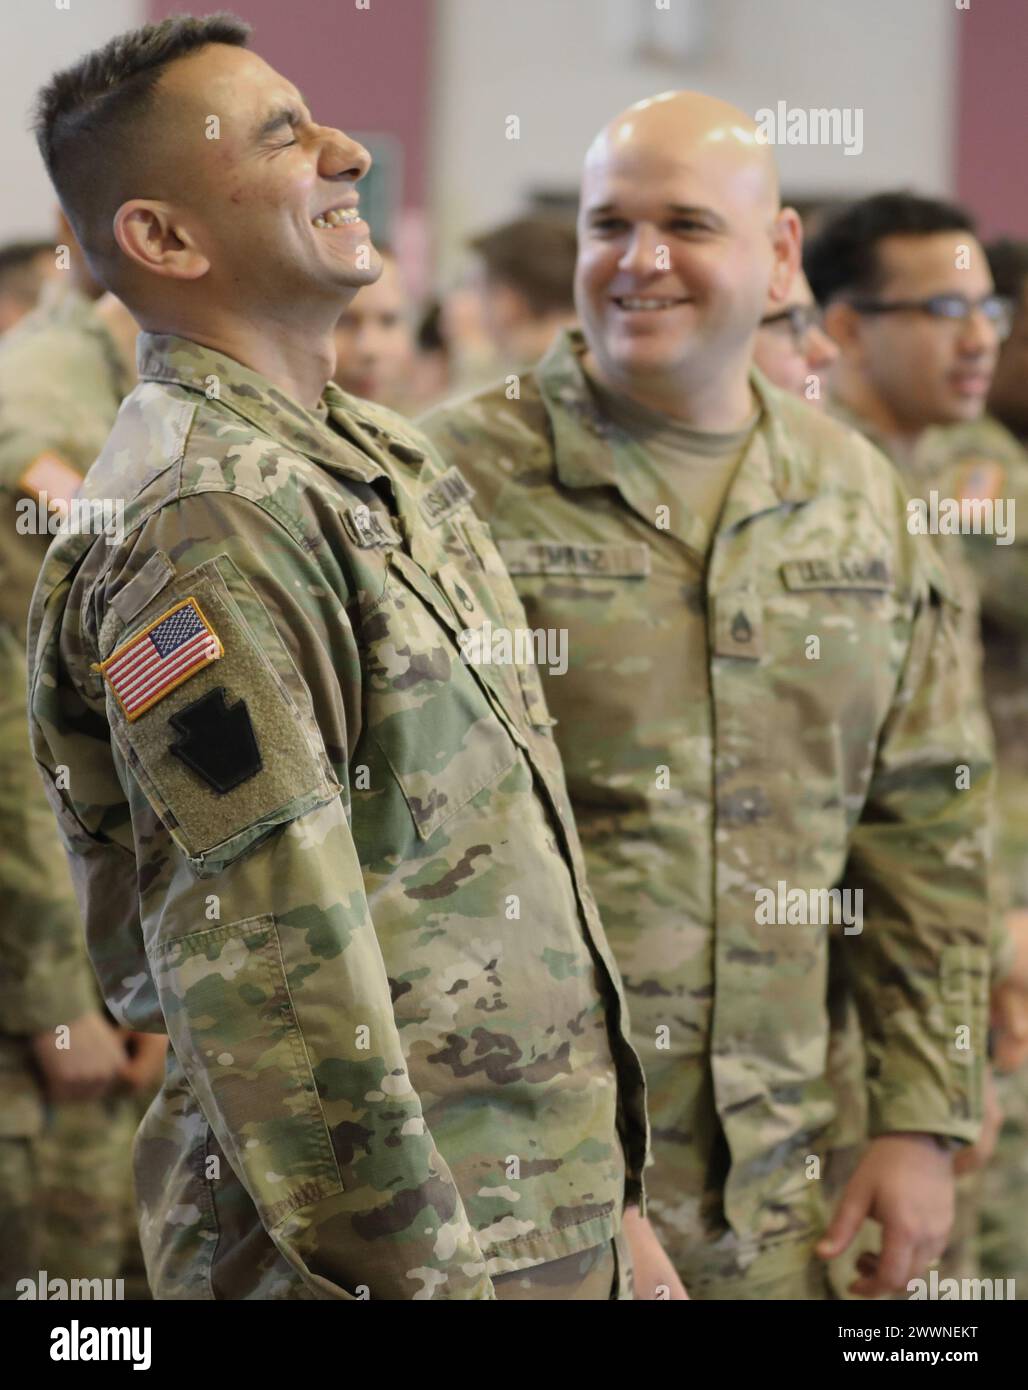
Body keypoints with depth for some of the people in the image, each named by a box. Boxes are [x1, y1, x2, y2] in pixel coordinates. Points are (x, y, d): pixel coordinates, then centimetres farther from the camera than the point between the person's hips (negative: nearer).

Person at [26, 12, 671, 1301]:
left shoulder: (383, 457, 12)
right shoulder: (204, 522, -18)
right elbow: (274, 968, -22)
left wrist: (608, 1197, 16)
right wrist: (417, 1269, -20)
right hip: (381, 1241, -8)